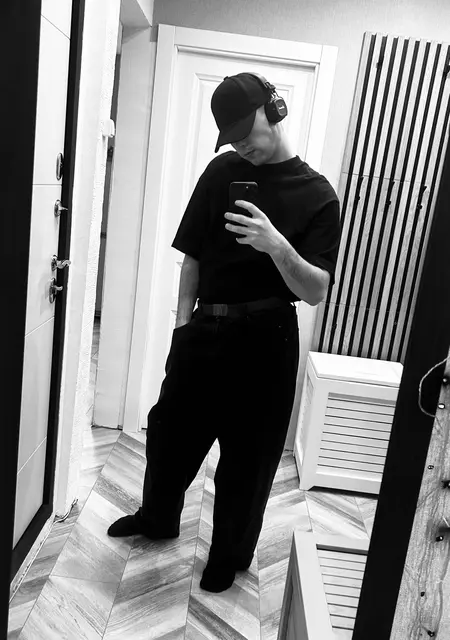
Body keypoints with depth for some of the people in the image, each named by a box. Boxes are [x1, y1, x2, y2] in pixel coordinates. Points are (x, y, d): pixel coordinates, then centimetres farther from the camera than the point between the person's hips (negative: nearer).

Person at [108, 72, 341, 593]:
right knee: (169, 428, 16)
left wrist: (277, 245, -28)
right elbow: (193, 255, 9)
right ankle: (158, 517, 46)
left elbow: (316, 291, -12)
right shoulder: (220, 172, 5)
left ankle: (230, 554, 36)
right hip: (205, 329, 4)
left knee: (248, 451, 10)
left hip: (264, 339, -3)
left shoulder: (317, 195, -5)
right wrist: (184, 321, 1)